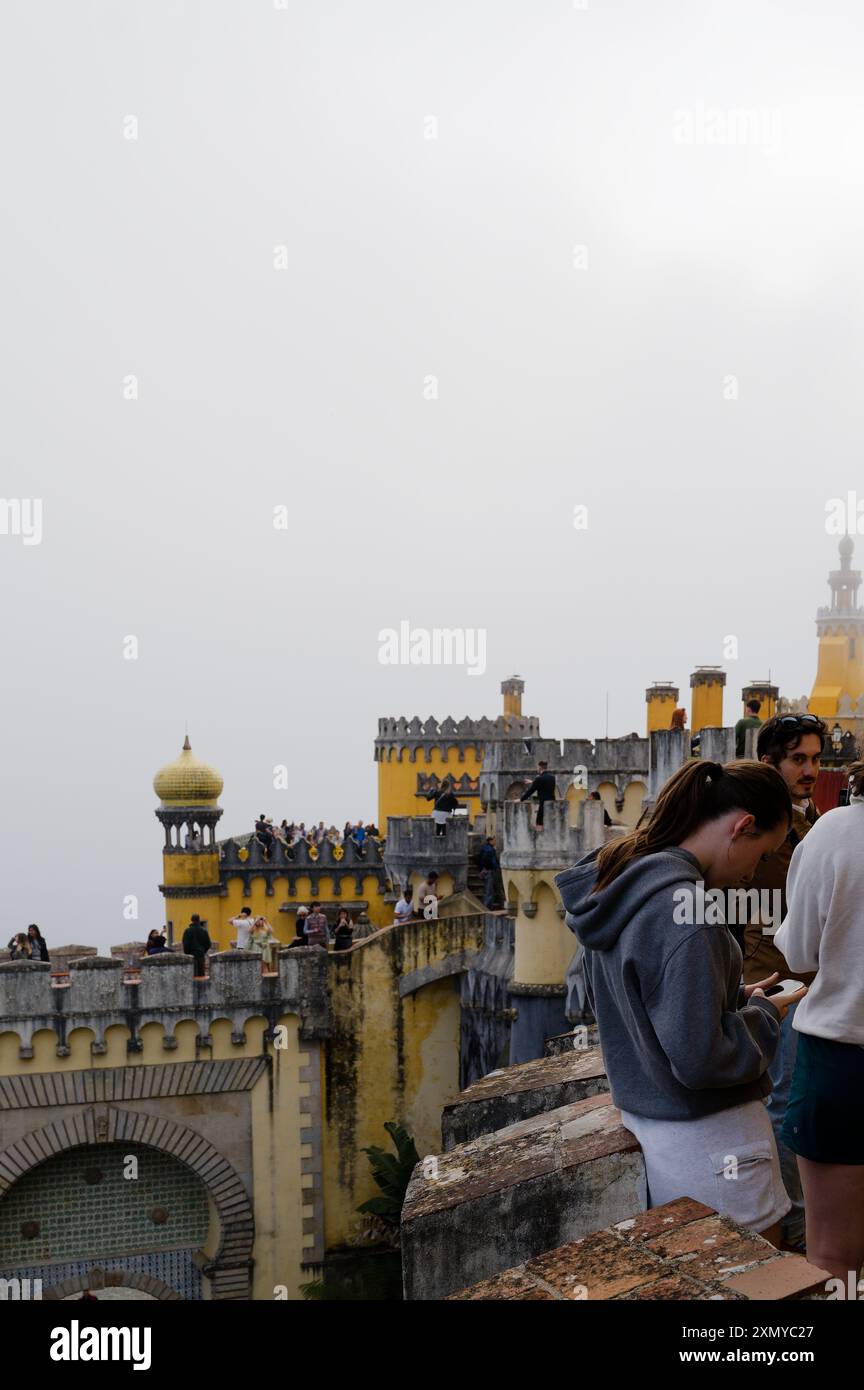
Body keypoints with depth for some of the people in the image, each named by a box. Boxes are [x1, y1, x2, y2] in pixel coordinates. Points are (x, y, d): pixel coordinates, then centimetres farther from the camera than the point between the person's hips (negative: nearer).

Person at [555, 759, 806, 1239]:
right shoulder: (682, 903, -24)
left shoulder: (618, 882, 5)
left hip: (644, 1120, 9)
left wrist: (734, 996, 12)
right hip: (709, 1140, -9)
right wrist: (767, 1014, -9)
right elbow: (701, 1058, -25)